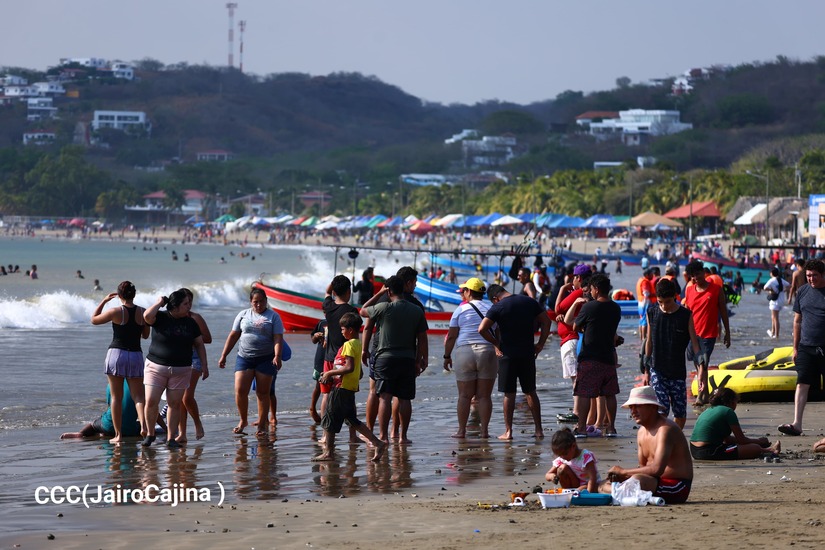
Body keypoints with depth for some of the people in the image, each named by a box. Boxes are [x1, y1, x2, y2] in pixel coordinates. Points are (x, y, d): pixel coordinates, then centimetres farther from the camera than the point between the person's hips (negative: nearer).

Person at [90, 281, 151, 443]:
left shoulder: (115, 312, -10)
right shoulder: (143, 312, 0)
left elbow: (94, 320, 6)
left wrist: (103, 301, 12)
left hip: (116, 354, -2)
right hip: (136, 355, 2)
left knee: (116, 398, 6)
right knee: (138, 395, 3)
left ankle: (118, 434, 6)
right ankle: (143, 424, -23)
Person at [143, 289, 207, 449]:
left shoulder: (190, 323, 6)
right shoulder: (160, 318, -5)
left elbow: (199, 344, 13)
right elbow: (147, 316, -27)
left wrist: (204, 365, 8)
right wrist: (159, 303, -13)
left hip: (181, 370, 3)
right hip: (156, 366, -3)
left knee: (175, 404, 3)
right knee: (151, 401, -9)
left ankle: (171, 438, 10)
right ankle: (150, 434, 10)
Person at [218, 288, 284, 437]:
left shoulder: (273, 317, 2)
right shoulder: (243, 315, 10)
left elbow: (278, 339, -6)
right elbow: (233, 336, 13)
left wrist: (277, 356, -21)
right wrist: (223, 356, 9)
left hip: (265, 359, -2)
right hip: (244, 358, 2)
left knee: (263, 393, 2)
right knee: (240, 390, -8)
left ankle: (262, 425, 10)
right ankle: (243, 420, 12)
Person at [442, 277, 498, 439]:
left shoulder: (461, 310, 1)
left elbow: (452, 336, 0)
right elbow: (499, 335, 12)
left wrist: (447, 356, 9)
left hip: (464, 353, -2)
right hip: (488, 353, 2)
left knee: (464, 395, 2)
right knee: (484, 395, 4)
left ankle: (462, 430, 4)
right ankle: (484, 430, 1)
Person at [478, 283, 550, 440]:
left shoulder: (497, 307, -9)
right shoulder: (529, 302, 5)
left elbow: (482, 329, -17)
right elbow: (546, 321, 8)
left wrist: (496, 343, -4)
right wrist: (540, 344, 10)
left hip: (508, 355, -4)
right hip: (528, 354, 4)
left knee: (509, 394, 2)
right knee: (530, 392, 12)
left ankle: (508, 431, 2)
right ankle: (539, 429, 12)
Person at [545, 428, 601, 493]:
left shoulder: (586, 456, -22)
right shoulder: (560, 460, -6)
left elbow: (592, 478, -30)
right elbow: (547, 475, -3)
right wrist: (551, 476, -29)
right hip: (575, 486, 5)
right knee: (562, 468, -17)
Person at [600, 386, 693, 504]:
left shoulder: (665, 429, -18)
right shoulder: (642, 432, 11)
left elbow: (657, 469, -29)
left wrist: (623, 471, -20)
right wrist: (621, 476, -5)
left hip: (676, 487, -9)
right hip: (656, 482, 9)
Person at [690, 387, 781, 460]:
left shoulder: (709, 410, 22)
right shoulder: (728, 411, -4)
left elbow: (727, 439, 28)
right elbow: (741, 440, -1)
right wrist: (759, 441, 19)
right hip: (709, 453, -10)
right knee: (755, 448, -4)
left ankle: (766, 450, 36)